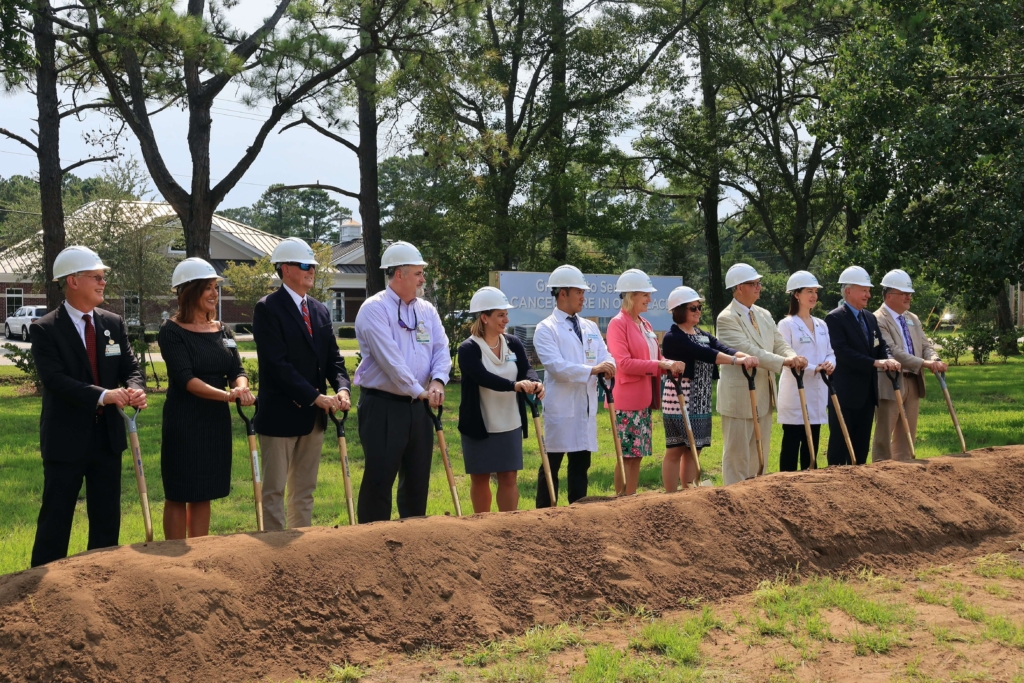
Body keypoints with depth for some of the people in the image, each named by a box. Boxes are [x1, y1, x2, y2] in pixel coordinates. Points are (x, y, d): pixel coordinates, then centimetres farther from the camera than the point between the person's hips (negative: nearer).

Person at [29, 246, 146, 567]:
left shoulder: (114, 324, 6)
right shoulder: (44, 329, -10)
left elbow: (130, 367, 3)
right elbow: (55, 379, -21)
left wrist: (136, 390, -21)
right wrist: (102, 395, -33)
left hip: (108, 435, 5)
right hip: (66, 438, -5)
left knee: (107, 516, 13)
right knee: (56, 518, 2)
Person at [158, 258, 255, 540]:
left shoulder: (222, 331, 10)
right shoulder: (172, 331, -9)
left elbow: (237, 371, 3)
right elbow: (185, 378, -19)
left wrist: (241, 387, -21)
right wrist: (227, 395, -31)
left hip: (216, 421, 6)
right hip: (184, 422, -6)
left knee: (203, 495, 12)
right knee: (178, 496, 1)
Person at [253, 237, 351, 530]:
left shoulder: (320, 311, 12)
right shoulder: (268, 309, -10)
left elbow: (333, 358, 11)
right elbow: (277, 363, -18)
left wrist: (342, 388, -9)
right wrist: (315, 396, -21)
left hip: (314, 416, 7)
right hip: (280, 414, -7)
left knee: (305, 490, 13)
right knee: (274, 490, 2)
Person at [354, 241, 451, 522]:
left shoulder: (427, 310, 12)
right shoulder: (374, 309, -10)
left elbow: (441, 348, 4)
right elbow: (390, 357, -18)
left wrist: (437, 381, -15)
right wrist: (417, 390, -18)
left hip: (419, 406, 7)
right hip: (383, 406, -7)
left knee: (418, 477, 14)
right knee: (380, 477, -4)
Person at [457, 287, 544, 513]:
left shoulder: (514, 344, 2)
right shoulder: (468, 349, -13)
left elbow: (527, 369, -10)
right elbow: (483, 377, -29)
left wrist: (534, 382, -34)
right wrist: (515, 385, -44)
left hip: (510, 424, 3)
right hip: (478, 425, -3)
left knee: (509, 477, 3)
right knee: (480, 478, 9)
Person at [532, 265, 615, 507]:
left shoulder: (590, 327, 15)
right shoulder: (546, 329, -6)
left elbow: (606, 357, 7)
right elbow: (556, 366, -18)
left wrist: (608, 366, -17)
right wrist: (592, 370, -24)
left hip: (587, 407, 6)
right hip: (560, 408, -6)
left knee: (581, 464, 10)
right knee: (551, 464, 1)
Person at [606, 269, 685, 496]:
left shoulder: (645, 324, 14)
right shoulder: (618, 324, -10)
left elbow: (655, 358, 18)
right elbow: (624, 363, -19)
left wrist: (671, 364, -4)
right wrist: (660, 364, -21)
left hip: (644, 399, 8)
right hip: (627, 400, -8)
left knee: (637, 454, 10)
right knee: (626, 455, -4)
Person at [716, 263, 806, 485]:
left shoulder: (764, 315, 11)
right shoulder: (727, 318, -14)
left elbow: (780, 344, 4)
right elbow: (749, 350, -23)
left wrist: (794, 357, -19)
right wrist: (784, 361, -28)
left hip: (763, 396, 8)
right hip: (739, 397, -8)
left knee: (760, 452, 14)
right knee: (737, 454, 1)